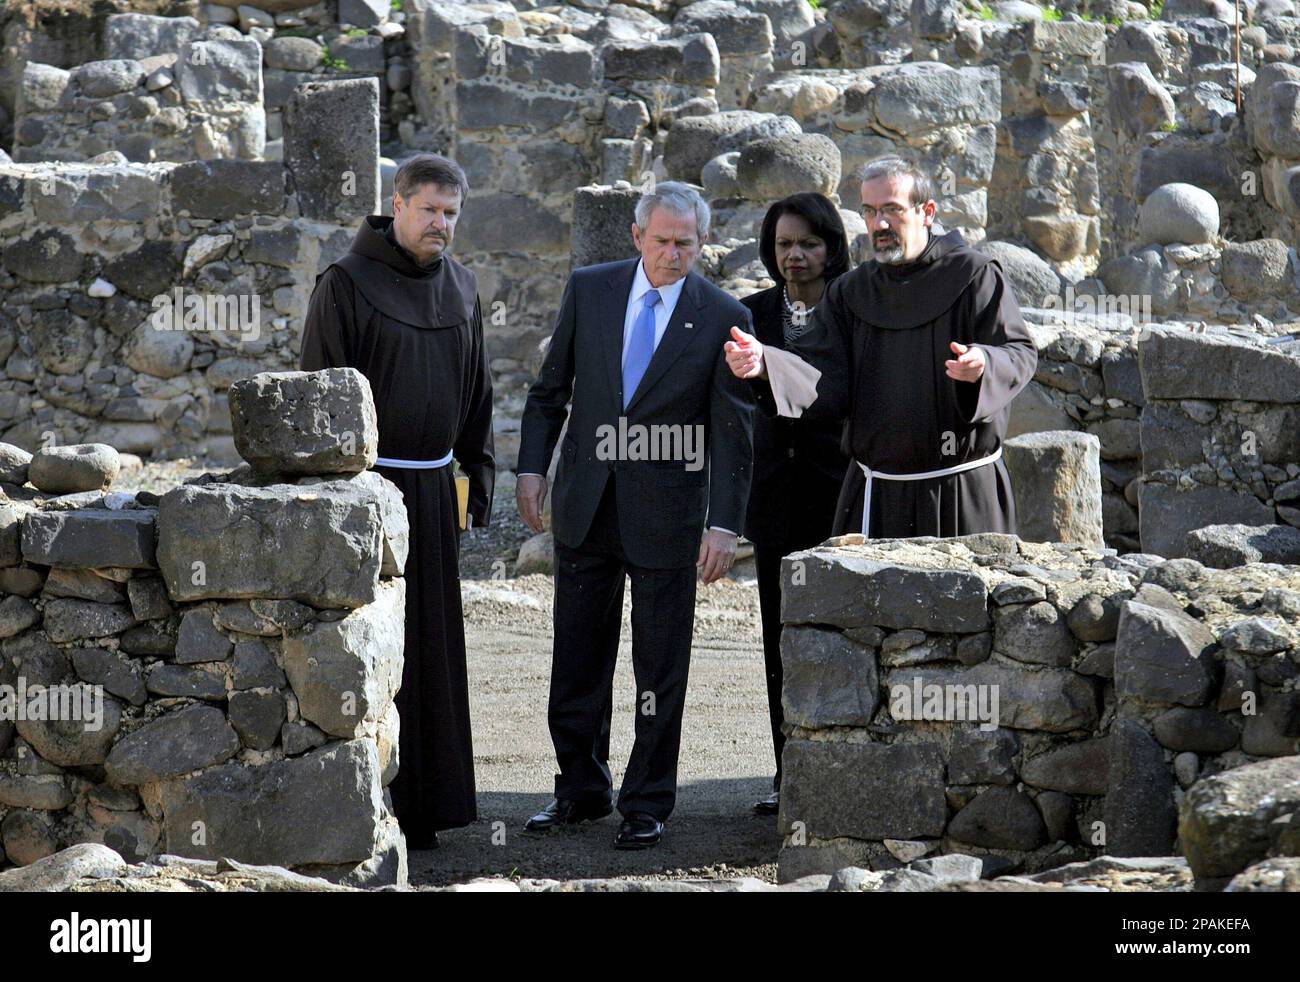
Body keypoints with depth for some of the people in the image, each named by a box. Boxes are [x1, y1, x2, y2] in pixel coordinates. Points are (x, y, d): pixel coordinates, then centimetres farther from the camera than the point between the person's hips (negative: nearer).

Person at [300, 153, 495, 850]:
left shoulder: (459, 287, 11)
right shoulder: (347, 282, -7)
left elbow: (476, 392, 18)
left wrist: (476, 480, 14)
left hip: (432, 491, 6)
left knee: (429, 650, 7)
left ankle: (420, 806, 14)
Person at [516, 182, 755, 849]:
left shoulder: (722, 317, -5)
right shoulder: (589, 290, 2)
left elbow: (733, 430, -6)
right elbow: (550, 387, 8)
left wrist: (725, 522, -13)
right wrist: (532, 468, -1)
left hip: (665, 512, -2)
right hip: (586, 505, 3)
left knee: (660, 670, 5)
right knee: (576, 661, 11)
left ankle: (646, 806, 15)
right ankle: (581, 790, 24)